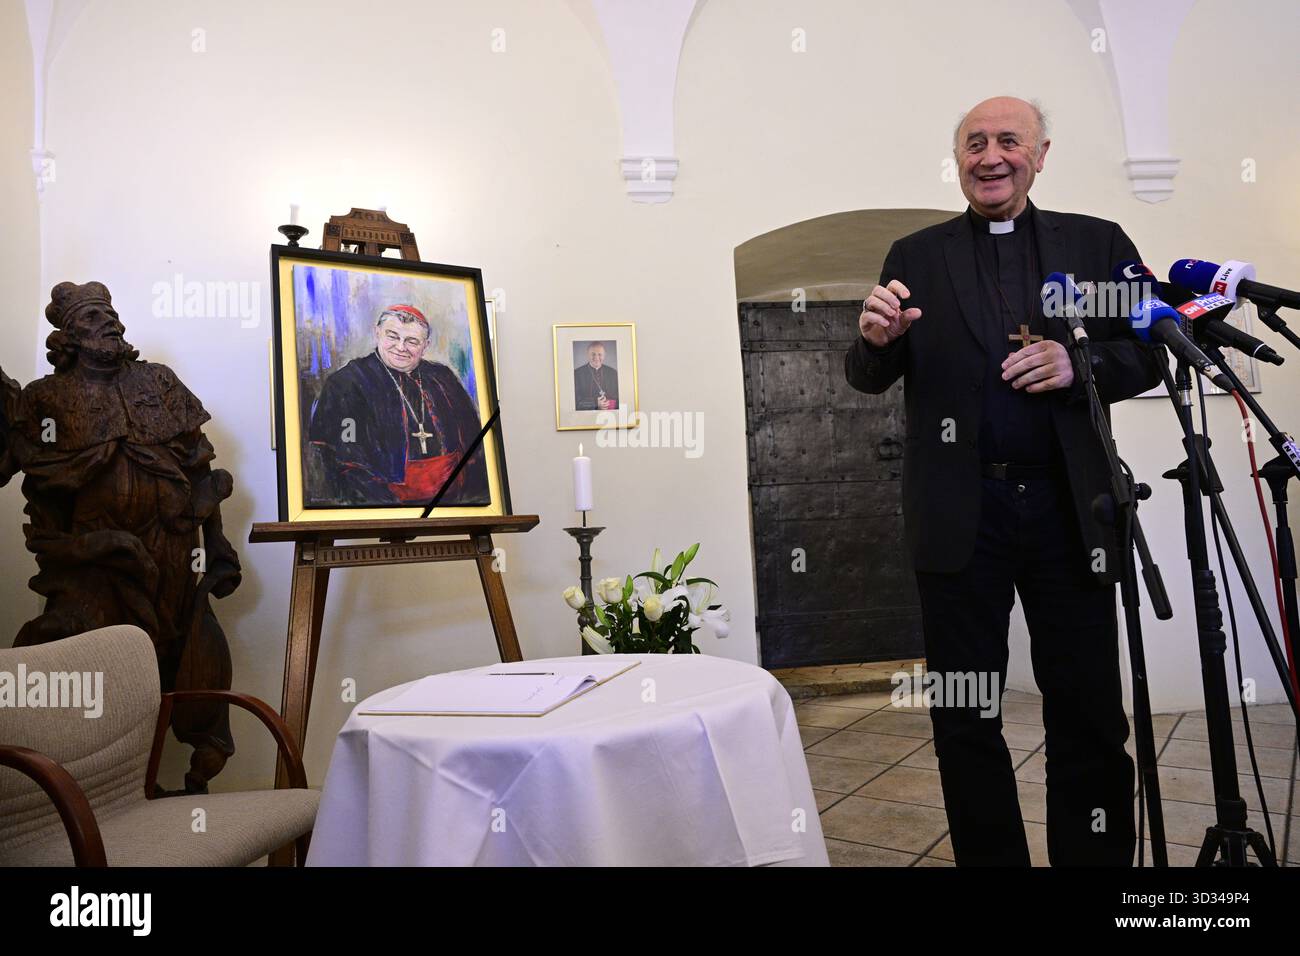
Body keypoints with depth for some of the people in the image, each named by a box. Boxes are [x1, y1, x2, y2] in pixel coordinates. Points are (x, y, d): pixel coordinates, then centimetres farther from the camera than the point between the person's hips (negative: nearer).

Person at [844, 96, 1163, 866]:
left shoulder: (1099, 243, 10)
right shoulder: (916, 256, 9)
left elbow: (1148, 355, 8)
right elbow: (869, 379, 5)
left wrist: (1078, 365, -13)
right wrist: (878, 337, -17)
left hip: (1069, 508, 1)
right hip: (960, 514, 0)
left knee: (1089, 716, 8)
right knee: (965, 719, 9)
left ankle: (1098, 859, 25)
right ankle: (990, 858, 25)